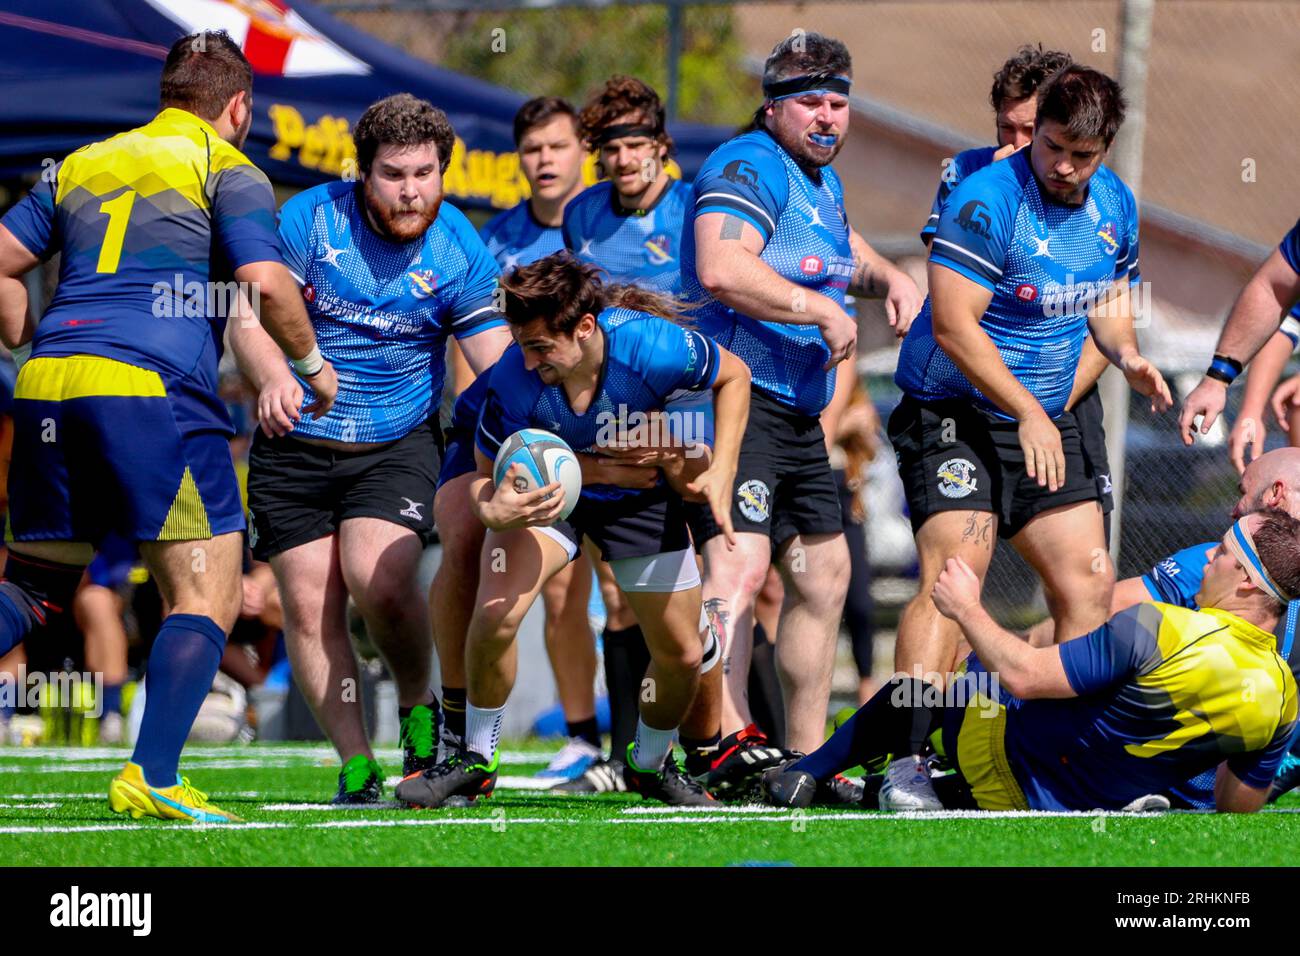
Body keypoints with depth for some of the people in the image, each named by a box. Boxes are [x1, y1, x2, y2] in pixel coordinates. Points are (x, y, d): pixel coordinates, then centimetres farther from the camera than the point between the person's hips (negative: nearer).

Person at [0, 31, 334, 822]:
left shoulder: (82, 165, 22)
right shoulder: (227, 171, 6)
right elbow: (267, 283, -7)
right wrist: (314, 363, 8)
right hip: (150, 390, -6)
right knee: (207, 598, 0)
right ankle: (152, 780, -13)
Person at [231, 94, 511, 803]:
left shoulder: (460, 249, -6)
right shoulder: (311, 218, -9)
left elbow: (498, 367, -7)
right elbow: (249, 313, -10)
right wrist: (273, 374, -32)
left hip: (398, 444, -1)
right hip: (295, 446, 1)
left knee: (378, 579, -24)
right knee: (309, 609, -3)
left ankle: (419, 706, 3)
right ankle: (356, 767, 8)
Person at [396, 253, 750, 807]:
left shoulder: (654, 347, -33)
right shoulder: (513, 383, -32)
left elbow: (733, 376, -10)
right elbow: (485, 476, -16)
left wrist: (721, 472, -20)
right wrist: (493, 510, -41)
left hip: (640, 498, 1)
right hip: (543, 491, -1)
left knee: (681, 656, 3)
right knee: (494, 616, -24)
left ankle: (650, 764, 34)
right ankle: (476, 762, -2)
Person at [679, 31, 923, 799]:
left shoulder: (823, 179, 19)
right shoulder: (749, 168, -13)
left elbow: (845, 252, 39)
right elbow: (721, 269, -30)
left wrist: (890, 278, 17)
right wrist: (823, 310, -23)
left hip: (797, 415, 11)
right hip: (735, 396, -11)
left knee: (823, 576, 17)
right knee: (740, 564, -26)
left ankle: (809, 755, 27)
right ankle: (732, 741, -41)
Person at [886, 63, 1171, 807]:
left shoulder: (1115, 206, 6)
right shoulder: (987, 201, -19)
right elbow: (954, 326, -21)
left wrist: (1127, 355, 0)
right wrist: (1027, 412, -22)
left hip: (1046, 420, 8)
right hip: (954, 413, -8)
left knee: (1090, 584, 4)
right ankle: (905, 764, -27)